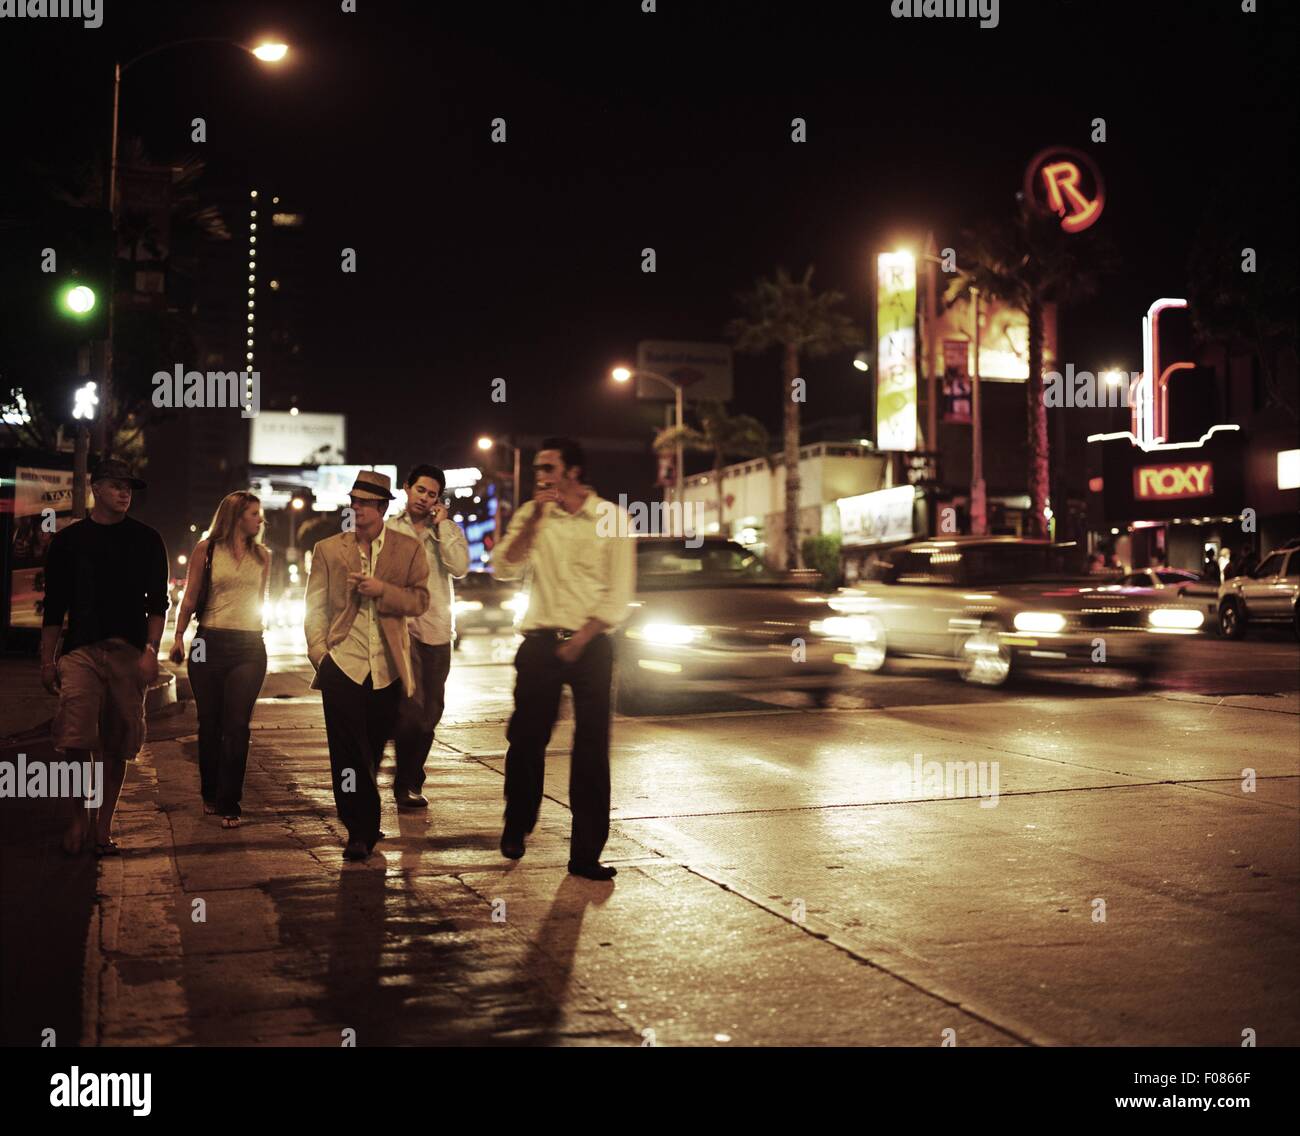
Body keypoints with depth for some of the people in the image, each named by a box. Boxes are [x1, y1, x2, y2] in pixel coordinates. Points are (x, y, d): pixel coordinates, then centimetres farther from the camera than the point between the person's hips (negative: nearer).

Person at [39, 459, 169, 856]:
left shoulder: (146, 540, 9)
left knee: (117, 744, 2)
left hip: (129, 652, 0)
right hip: (80, 651, 0)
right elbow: (54, 606, 11)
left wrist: (150, 651, -6)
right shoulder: (69, 540, 10)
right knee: (76, 740, -12)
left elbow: (157, 601, 7)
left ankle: (104, 824, 12)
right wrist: (47, 660, 6)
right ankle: (79, 816, 7)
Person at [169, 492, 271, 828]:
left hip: (249, 648, 1)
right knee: (209, 724, 7)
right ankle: (210, 795, 24)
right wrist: (179, 637, -2)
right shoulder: (206, 549, 3)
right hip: (210, 644, -1)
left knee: (237, 726, -6)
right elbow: (190, 598, 4)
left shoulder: (262, 555, 12)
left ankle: (229, 805, -2)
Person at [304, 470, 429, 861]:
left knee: (373, 751, 11)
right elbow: (315, 607, 8)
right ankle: (359, 831, 4)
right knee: (347, 753, -4)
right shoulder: (328, 549, 7)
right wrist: (319, 653, -4)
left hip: (387, 667, 1)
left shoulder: (408, 549, 6)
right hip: (342, 663, -1)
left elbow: (419, 601, 1)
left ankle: (364, 829, 31)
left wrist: (382, 590, -16)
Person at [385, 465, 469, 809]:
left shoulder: (448, 531, 9)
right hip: (401, 626, -3)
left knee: (430, 713, 8)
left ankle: (409, 783, 24)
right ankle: (407, 782, -1)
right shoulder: (388, 530, 5)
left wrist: (442, 524, -7)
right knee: (412, 706, -17)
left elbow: (459, 568, -9)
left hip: (437, 629, 3)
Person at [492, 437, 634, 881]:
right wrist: (535, 519, -11)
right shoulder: (531, 516, 8)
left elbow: (618, 595, -4)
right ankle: (515, 828, 29)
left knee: (591, 749, -3)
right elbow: (504, 568, -5)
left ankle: (586, 853, 2)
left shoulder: (611, 519, -1)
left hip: (590, 645, -2)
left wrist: (578, 643, -9)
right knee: (526, 740, 6)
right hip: (540, 642, 2)